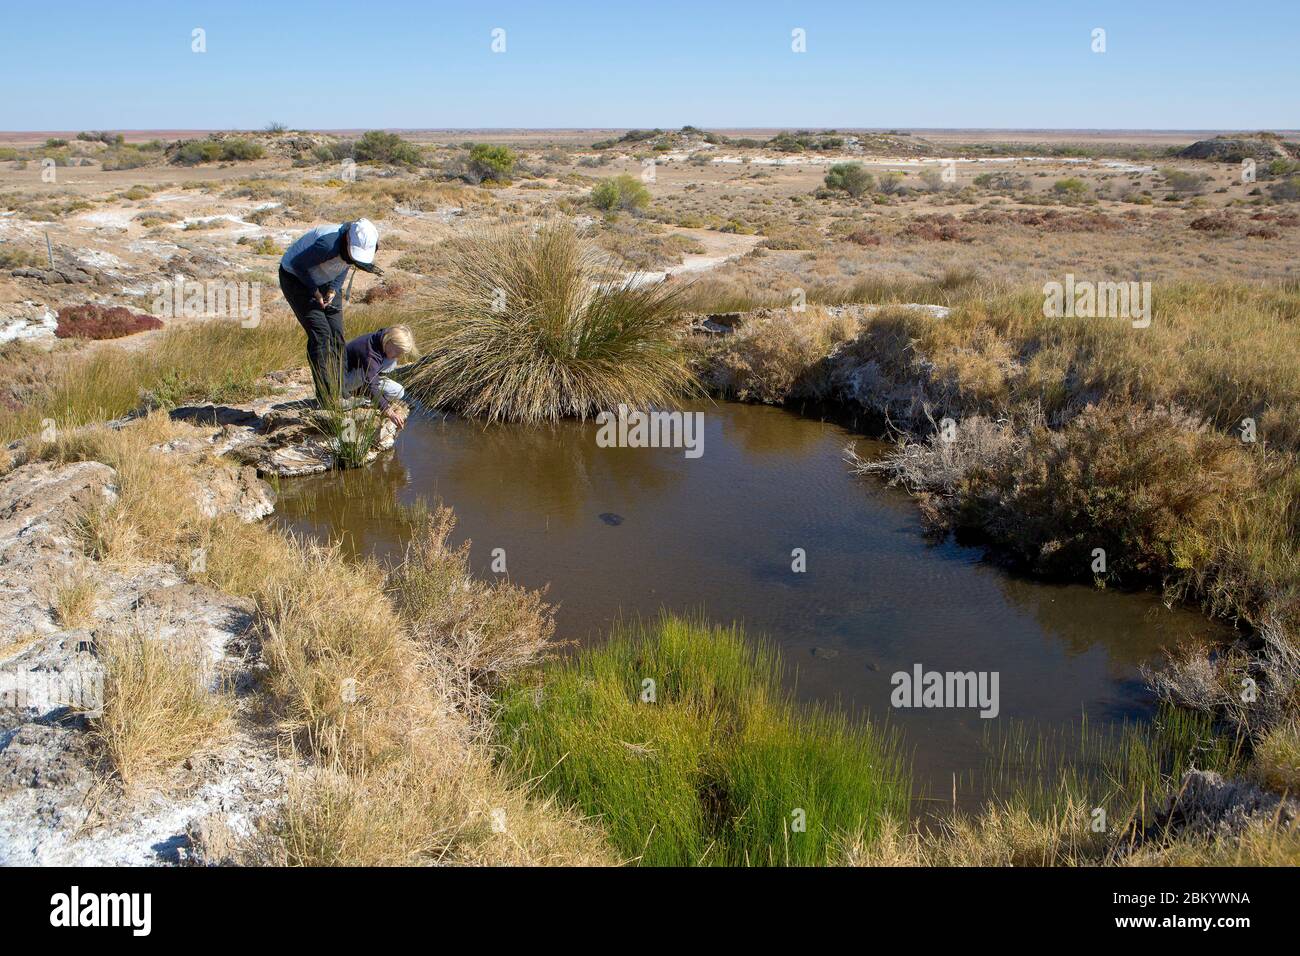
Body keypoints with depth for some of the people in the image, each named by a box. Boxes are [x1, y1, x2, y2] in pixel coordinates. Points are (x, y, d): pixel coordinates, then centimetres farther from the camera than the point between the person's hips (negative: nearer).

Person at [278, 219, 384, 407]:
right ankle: (327, 403, -16)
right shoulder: (328, 243, -38)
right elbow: (298, 264, -25)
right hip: (295, 277, -7)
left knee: (336, 336, -1)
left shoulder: (355, 247, -15)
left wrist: (333, 290, -10)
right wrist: (315, 292, -16)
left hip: (325, 282, 7)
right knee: (320, 334, -16)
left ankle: (336, 397, 5)